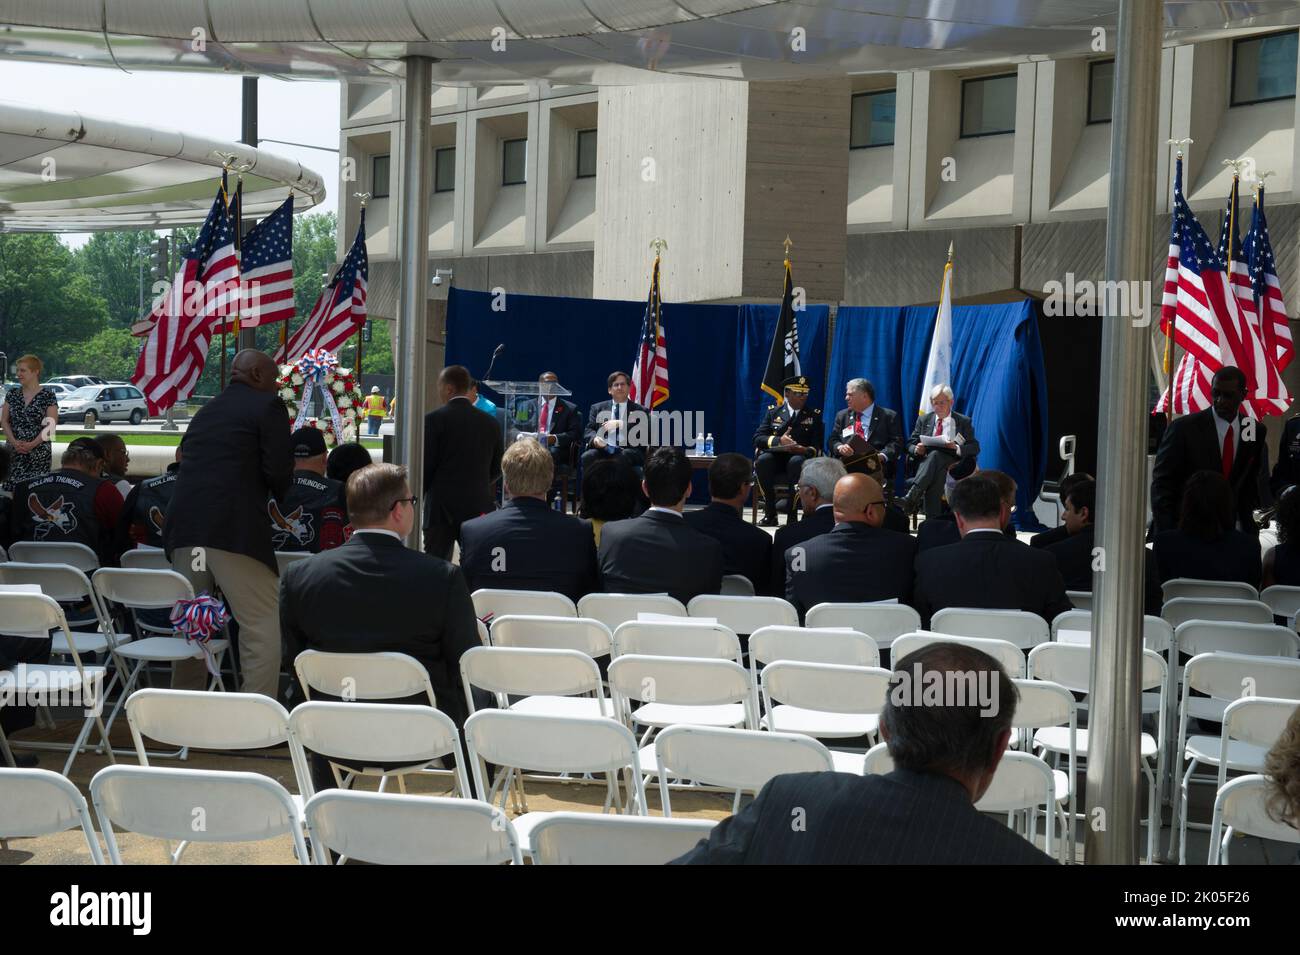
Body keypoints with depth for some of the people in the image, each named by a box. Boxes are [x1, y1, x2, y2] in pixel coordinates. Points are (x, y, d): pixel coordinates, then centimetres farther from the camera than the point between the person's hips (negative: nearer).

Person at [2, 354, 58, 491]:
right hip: (13, 451, 4)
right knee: (11, 487, -4)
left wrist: (33, 444, -15)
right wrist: (14, 441, -6)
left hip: (38, 452, -4)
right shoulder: (12, 394, 11)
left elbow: (50, 425, -6)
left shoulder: (48, 396, -2)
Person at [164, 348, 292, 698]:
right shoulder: (268, 407, 2)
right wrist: (279, 496, 15)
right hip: (235, 529, -7)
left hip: (184, 527, 7)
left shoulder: (206, 411, 24)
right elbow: (279, 472, -6)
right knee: (263, 625, -3)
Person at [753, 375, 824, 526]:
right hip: (775, 459, 1)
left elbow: (818, 446, 3)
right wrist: (778, 440, -16)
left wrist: (806, 450, -20)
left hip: (799, 458, -1)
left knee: (797, 461, -36)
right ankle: (769, 512, -25)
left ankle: (791, 508, -27)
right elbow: (757, 438, 3)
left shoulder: (814, 415, 13)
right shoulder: (773, 412, 15)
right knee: (763, 460, -33)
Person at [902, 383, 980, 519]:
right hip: (926, 463, 2)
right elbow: (910, 445, 17)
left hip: (952, 465, -2)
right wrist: (916, 449, -10)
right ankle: (933, 521, -50)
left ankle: (912, 496, -54)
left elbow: (975, 448, 2)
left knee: (935, 455, -37)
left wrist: (957, 448, -19)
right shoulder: (924, 420, 20)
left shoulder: (964, 422, 12)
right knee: (936, 477, -36)